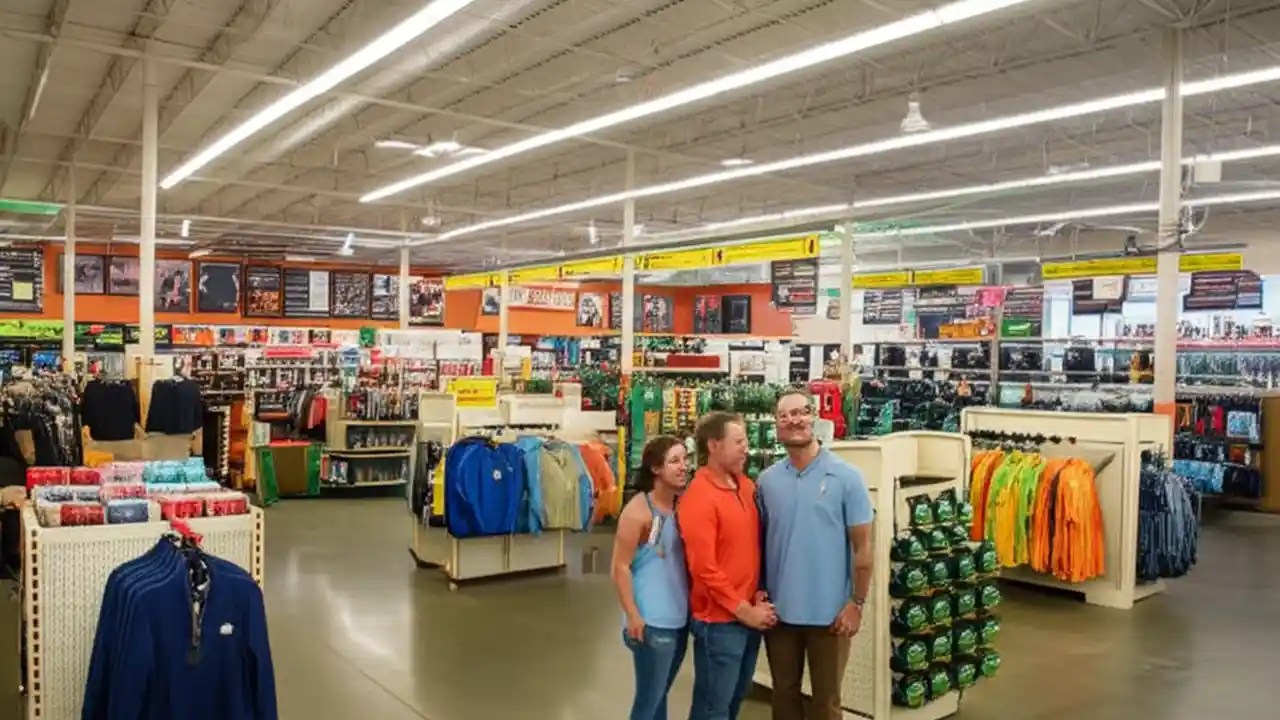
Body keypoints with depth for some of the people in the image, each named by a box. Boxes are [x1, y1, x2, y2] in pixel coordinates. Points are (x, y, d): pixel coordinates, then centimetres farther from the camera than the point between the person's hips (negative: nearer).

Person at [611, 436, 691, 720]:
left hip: (680, 619, 6)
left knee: (660, 694, 18)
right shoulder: (639, 510, -14)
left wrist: (691, 604, 10)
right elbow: (620, 567, -14)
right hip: (653, 622, -6)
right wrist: (633, 616, -16)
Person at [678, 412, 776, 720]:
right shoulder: (698, 498, -19)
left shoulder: (747, 486, 6)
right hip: (719, 620, -8)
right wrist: (744, 611, -15)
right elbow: (705, 570, -21)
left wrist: (760, 594, 2)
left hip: (751, 615, 8)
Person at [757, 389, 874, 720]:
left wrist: (856, 603, -8)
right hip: (778, 610, 3)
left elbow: (862, 546, -6)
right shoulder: (767, 479, 1)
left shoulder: (846, 476, -8)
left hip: (829, 612, -3)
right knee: (784, 693, 18)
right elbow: (759, 542, 7)